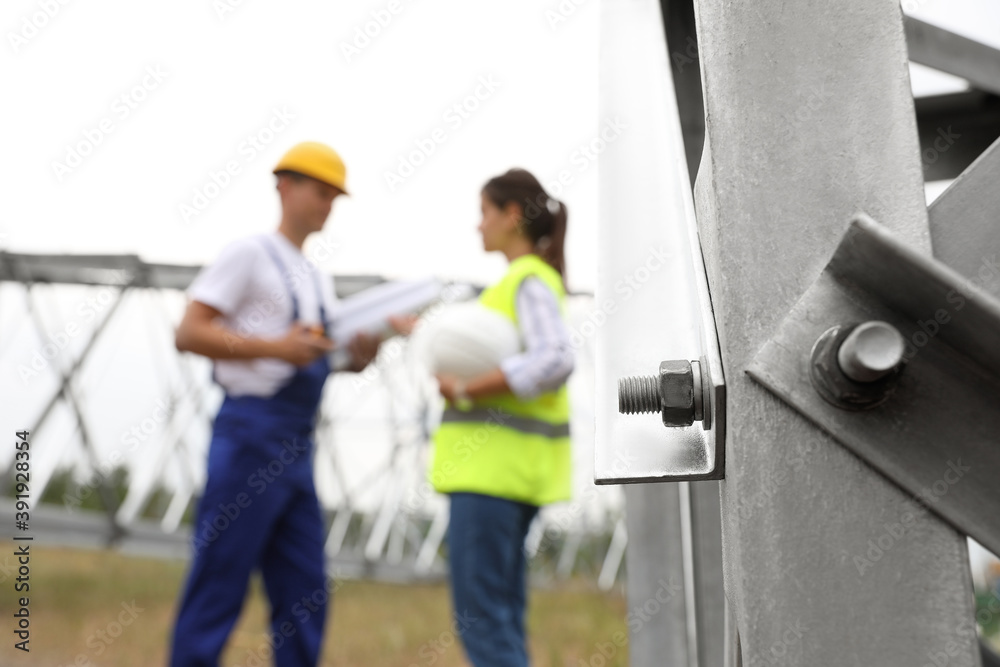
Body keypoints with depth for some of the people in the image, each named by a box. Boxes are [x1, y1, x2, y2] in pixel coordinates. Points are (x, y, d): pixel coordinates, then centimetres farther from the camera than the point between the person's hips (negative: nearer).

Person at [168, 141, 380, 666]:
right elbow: (188, 333, -11)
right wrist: (275, 348, -19)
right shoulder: (249, 254, -2)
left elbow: (354, 358, 18)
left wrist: (373, 335, -4)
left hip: (297, 448, 8)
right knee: (218, 588, -5)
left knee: (304, 596, 8)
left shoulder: (317, 279, 21)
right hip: (251, 434, -8)